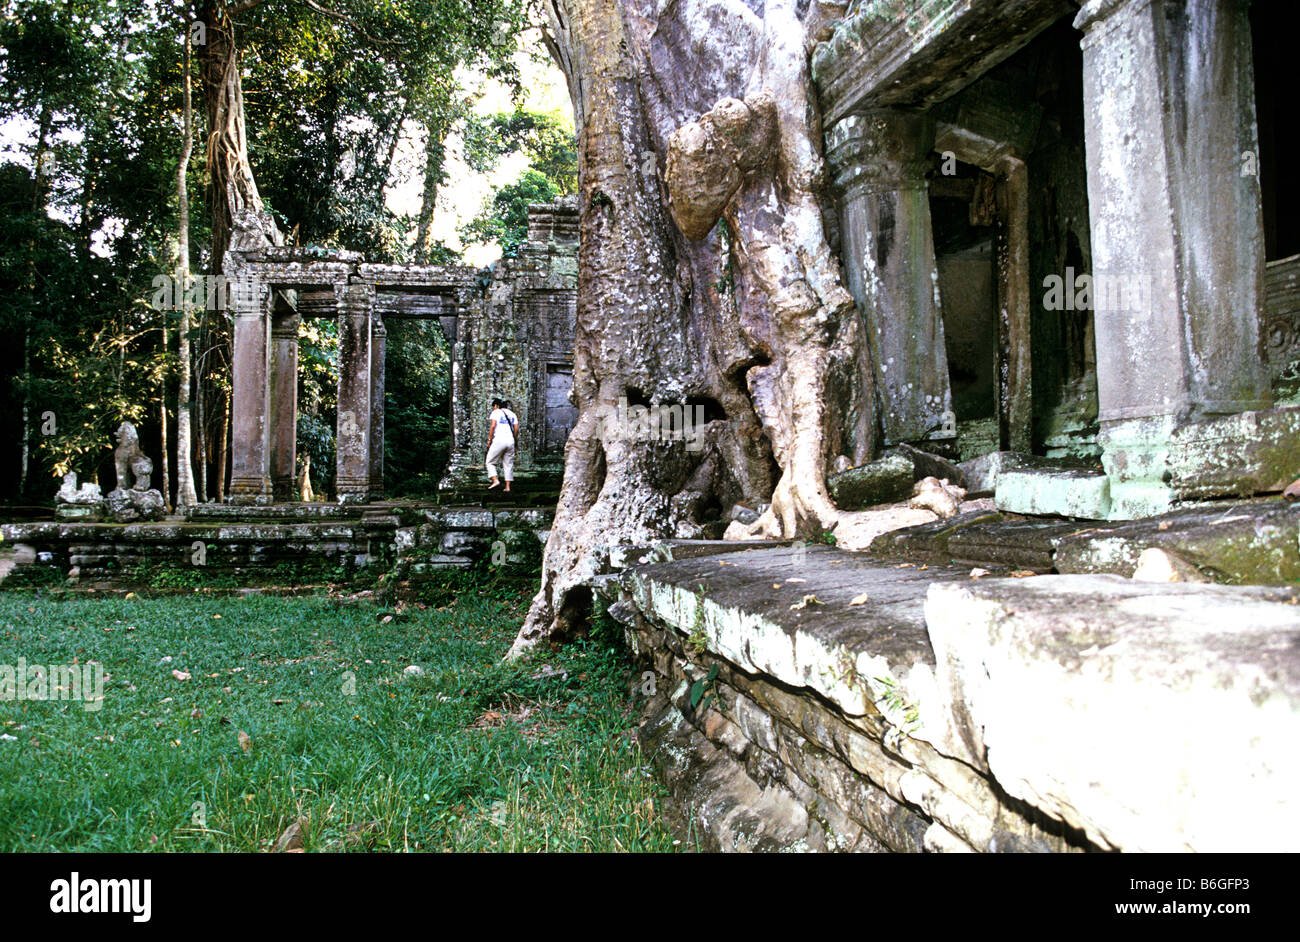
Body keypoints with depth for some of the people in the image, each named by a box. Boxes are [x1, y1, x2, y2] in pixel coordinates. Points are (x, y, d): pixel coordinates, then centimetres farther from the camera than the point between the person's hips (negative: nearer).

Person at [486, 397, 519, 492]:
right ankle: (507, 486, 4)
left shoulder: (495, 412, 3)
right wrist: (514, 440, 17)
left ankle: (495, 480, -10)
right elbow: (516, 429, 8)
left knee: (490, 462, 7)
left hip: (499, 440, -5)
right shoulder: (512, 414, 17)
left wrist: (489, 439, -5)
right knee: (508, 464, 9)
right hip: (510, 441, 5)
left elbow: (493, 425, -10)